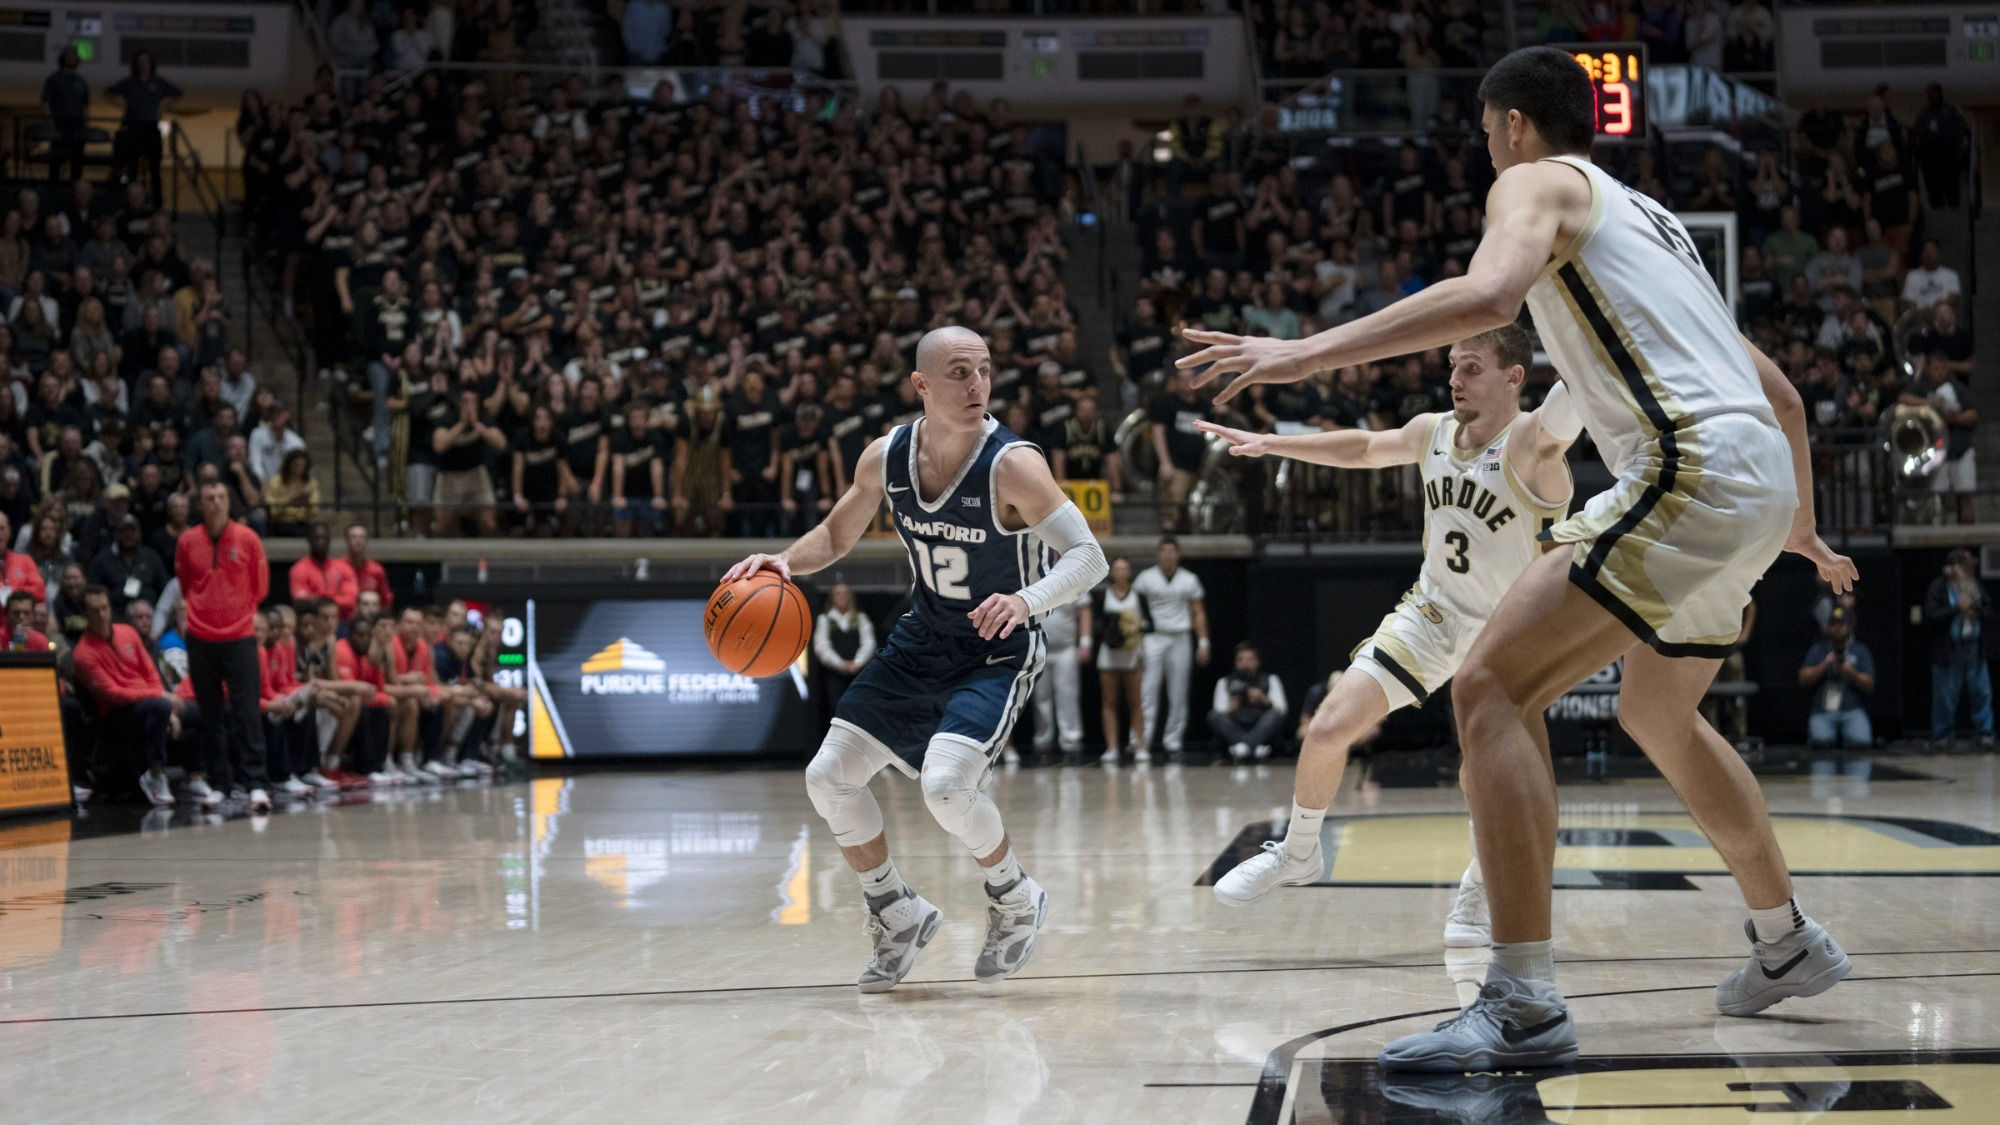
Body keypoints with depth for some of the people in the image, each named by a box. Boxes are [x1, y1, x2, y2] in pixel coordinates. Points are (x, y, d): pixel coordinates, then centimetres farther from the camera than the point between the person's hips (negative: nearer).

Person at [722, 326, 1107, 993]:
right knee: (829, 778, 2)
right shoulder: (886, 458, -8)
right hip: (923, 640, 6)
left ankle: (1016, 901, 3)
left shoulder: (1011, 464, -24)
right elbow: (837, 536, 8)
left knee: (945, 785, -27)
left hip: (999, 650, -6)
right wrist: (783, 562, -13)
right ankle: (898, 917, 23)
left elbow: (1088, 556, -27)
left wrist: (1028, 600, -46)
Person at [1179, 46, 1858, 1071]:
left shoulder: (1540, 180, 5)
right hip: (1760, 477, 9)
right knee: (1659, 716, 30)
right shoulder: (1647, 217, 30)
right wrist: (1800, 532, 44)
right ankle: (1788, 946, 43)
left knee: (1492, 688, -12)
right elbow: (1781, 393, 32)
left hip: (1691, 466, -9)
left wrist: (1307, 354, -22)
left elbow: (1487, 295, -20)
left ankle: (1524, 1004, -20)